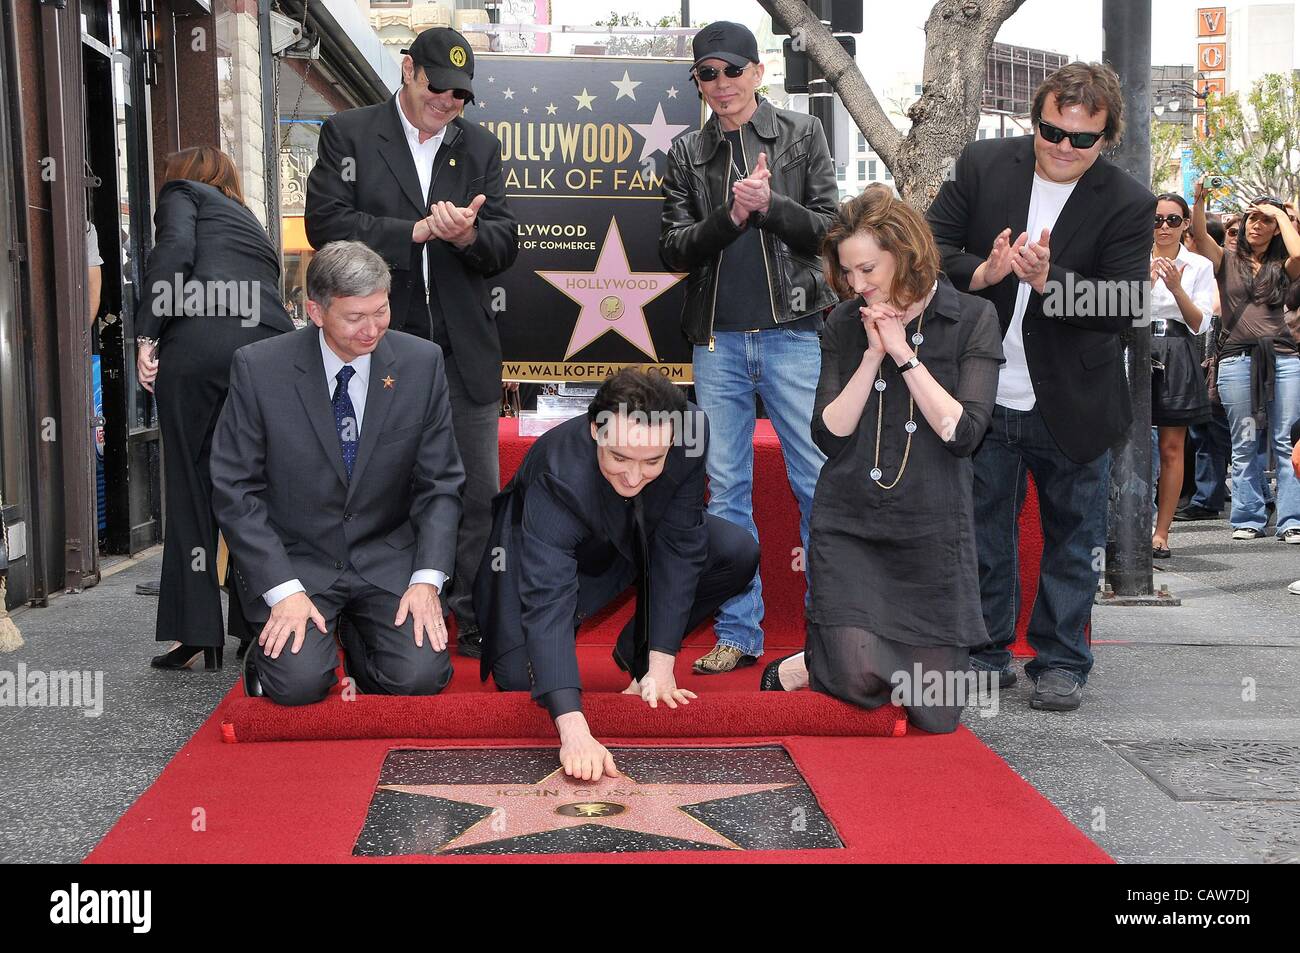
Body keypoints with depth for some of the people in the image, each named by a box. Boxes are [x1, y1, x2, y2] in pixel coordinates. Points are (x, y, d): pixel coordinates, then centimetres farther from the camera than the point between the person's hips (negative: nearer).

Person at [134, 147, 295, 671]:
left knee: (191, 488, 1)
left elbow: (174, 248, -2)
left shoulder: (183, 191, 19)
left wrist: (147, 335, -7)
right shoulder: (251, 223, 37)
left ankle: (197, 635, 1)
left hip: (199, 341, -5)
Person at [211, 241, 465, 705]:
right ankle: (274, 646, 14)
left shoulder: (422, 362, -5)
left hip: (388, 559, 2)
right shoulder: (258, 368, -11)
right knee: (298, 684, -23)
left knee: (419, 677, -18)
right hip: (294, 560, -2)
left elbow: (440, 483, 0)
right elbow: (236, 490, -8)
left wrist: (427, 579, -13)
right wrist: (282, 589, -17)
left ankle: (358, 638, 16)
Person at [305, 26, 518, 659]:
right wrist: (418, 231, -14)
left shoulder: (479, 146, 13)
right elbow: (326, 223, -10)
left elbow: (505, 246, 6)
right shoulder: (347, 134, 3)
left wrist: (469, 233, -16)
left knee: (478, 493, 3)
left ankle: (476, 624, 13)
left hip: (464, 350, 3)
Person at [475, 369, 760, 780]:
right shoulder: (558, 477, -42)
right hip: (547, 549, -4)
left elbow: (679, 546, -23)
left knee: (738, 553, -17)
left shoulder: (692, 432, -31)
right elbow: (546, 602, -48)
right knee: (518, 677, -18)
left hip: (638, 538, 4)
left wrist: (660, 664, -25)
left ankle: (639, 654, 4)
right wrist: (573, 732, -57)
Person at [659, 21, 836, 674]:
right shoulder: (688, 154, 11)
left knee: (818, 481, -3)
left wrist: (770, 203, -14)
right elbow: (673, 250, 4)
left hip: (793, 331, -2)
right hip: (718, 338, 2)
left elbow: (829, 229, 3)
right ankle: (738, 633, 13)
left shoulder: (802, 135, 7)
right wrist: (731, 215, -12)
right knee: (726, 489, 5)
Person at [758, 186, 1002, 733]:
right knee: (862, 679, -20)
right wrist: (873, 356, -11)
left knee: (937, 715, 1)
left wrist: (904, 355, -15)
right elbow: (828, 434, -4)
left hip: (932, 530, 0)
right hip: (849, 526, 0)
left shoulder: (973, 319, -2)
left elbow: (963, 432, -13)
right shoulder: (844, 325, 5)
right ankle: (795, 670, 13)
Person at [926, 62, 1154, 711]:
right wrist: (980, 272, -24)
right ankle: (987, 652, 28)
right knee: (983, 529, 13)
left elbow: (1123, 307, -16)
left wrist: (1049, 280, -31)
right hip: (985, 395, 2)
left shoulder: (1128, 204, -10)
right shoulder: (982, 165, -4)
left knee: (1073, 536, 9)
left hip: (1073, 406, -1)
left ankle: (1060, 662, 23)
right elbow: (931, 247, -3)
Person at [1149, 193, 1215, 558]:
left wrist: (1177, 288, -14)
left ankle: (1161, 533, 8)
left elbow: (1200, 324, 1)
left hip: (1178, 356, 1)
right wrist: (1147, 282, -17)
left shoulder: (1199, 265, 7)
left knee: (1172, 448, 3)